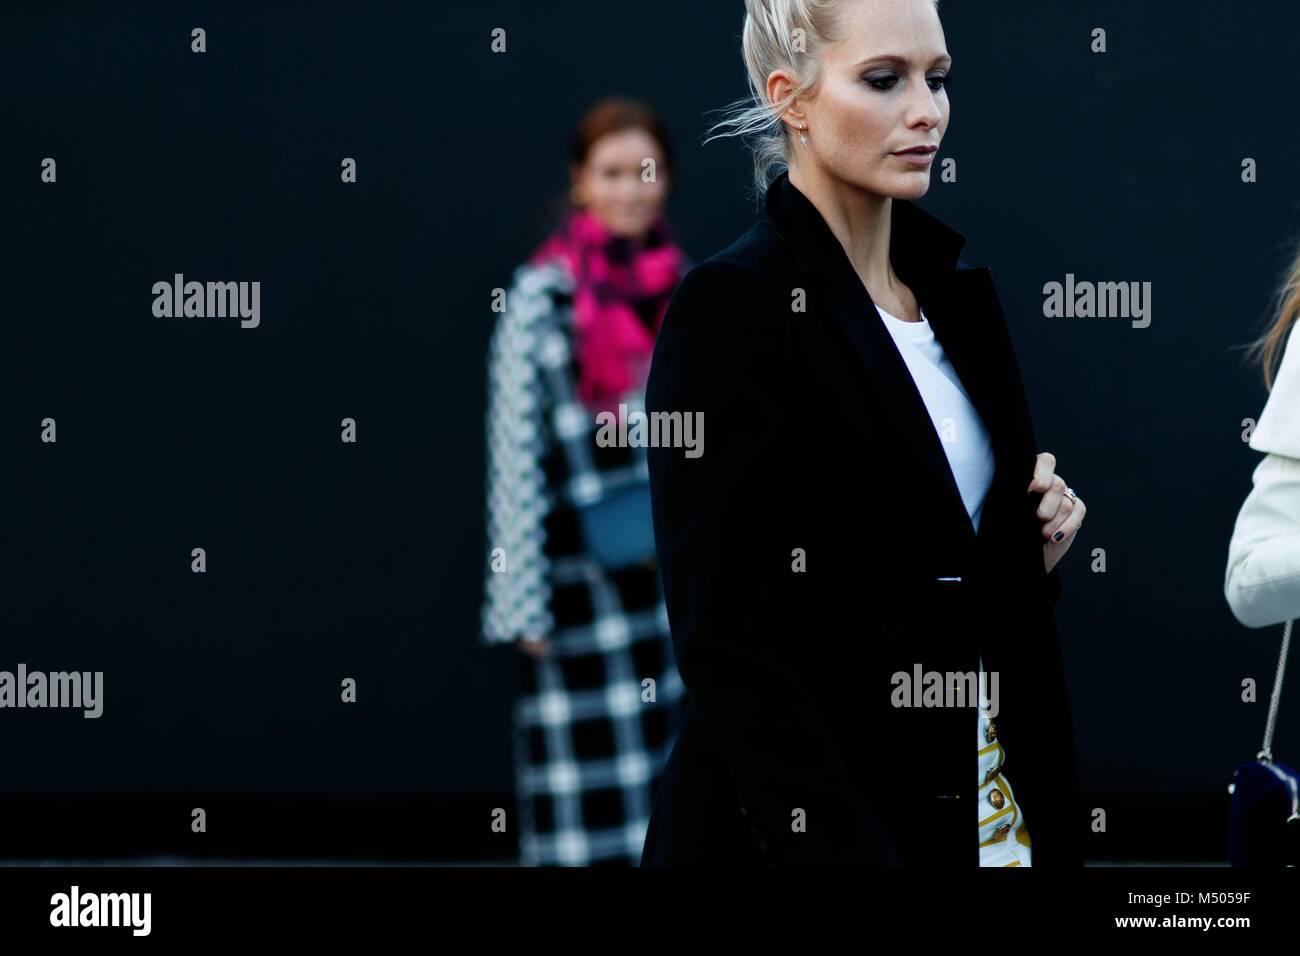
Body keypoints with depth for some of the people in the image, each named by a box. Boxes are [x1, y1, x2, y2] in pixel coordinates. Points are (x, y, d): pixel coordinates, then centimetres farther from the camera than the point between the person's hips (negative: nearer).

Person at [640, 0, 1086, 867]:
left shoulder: (962, 291, 10)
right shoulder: (731, 306, -13)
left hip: (997, 806, 7)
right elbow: (729, 642, -18)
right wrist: (846, 850, -24)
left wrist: (1037, 546, 0)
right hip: (801, 824, -7)